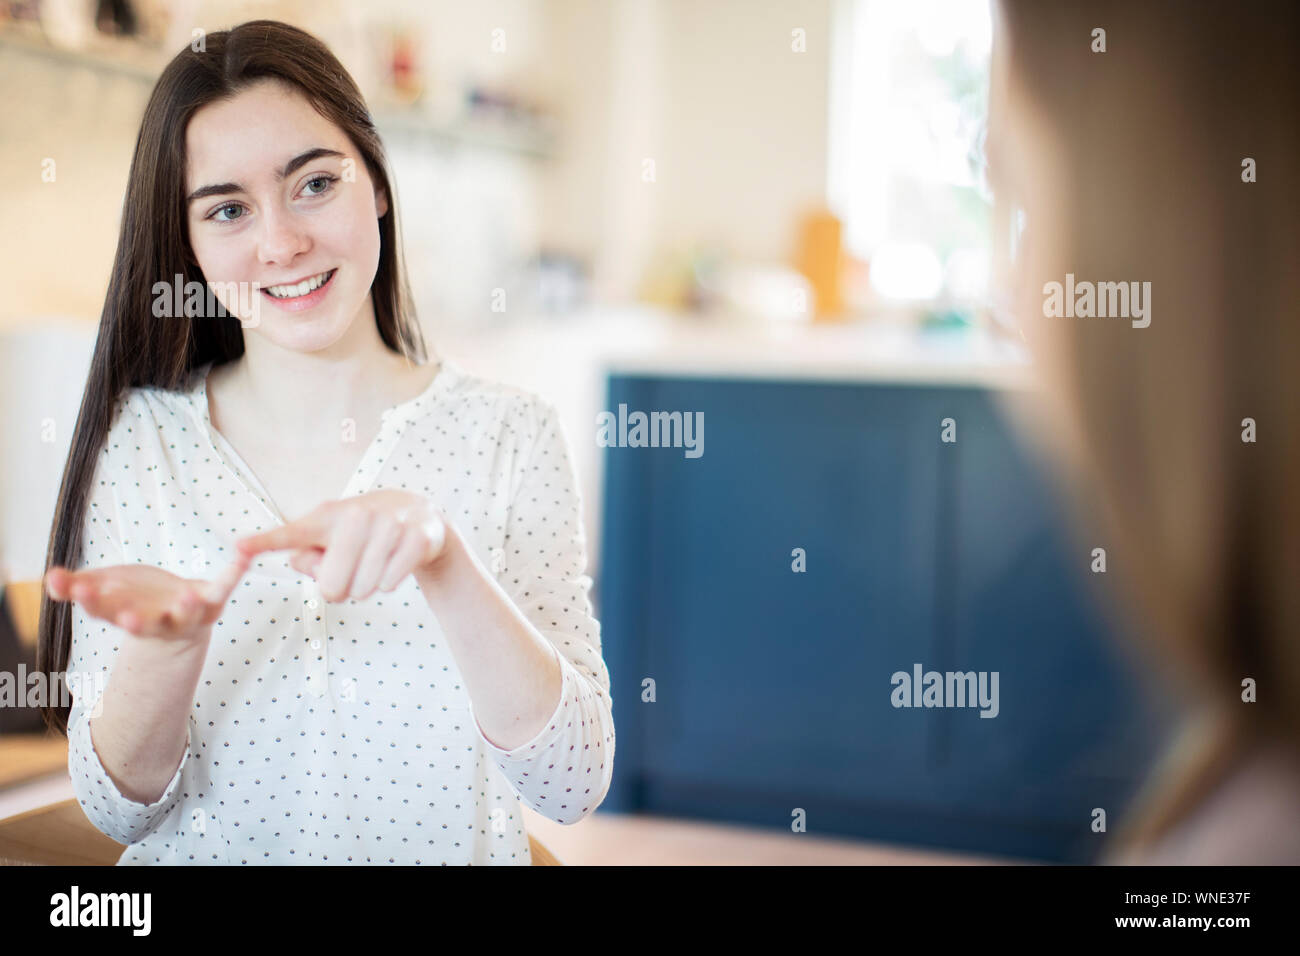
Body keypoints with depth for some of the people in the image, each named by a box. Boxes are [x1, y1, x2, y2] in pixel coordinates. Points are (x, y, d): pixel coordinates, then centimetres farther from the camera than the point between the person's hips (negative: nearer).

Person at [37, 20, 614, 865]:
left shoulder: (510, 435, -5)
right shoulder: (141, 440, -2)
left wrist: (440, 555, -25)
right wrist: (170, 642, -22)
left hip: (456, 855, -1)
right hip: (201, 857, 1)